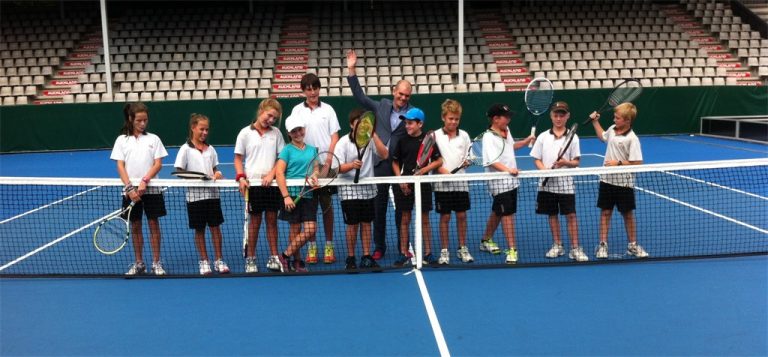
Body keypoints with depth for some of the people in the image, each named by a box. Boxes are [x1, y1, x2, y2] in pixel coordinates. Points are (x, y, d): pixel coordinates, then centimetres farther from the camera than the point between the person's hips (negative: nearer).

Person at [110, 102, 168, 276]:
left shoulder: (153, 139, 4)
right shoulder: (122, 140, 5)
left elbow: (158, 164, -2)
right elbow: (120, 166, 0)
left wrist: (145, 181, -17)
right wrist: (130, 187, -13)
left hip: (151, 189, -1)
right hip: (131, 191, 1)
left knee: (154, 225, 2)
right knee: (135, 226, 8)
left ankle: (156, 262, 11)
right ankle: (139, 263, 19)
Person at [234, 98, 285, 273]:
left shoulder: (276, 133, 7)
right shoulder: (245, 133, 2)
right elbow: (238, 158, 4)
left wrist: (272, 174, -8)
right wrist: (241, 177, -9)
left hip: (272, 183, 2)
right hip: (253, 183, -2)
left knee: (272, 219, 7)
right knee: (255, 220, 3)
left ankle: (273, 257, 15)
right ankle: (250, 259, 14)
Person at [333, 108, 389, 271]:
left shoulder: (370, 139, 3)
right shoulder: (344, 142, -7)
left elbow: (384, 154, -13)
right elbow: (338, 168, -14)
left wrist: (373, 134, -16)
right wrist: (352, 165, -33)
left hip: (368, 188, 3)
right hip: (349, 189, -3)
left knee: (366, 223, 8)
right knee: (352, 225, 1)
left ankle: (366, 257, 16)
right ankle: (350, 258, 14)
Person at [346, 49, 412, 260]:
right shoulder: (382, 106, 7)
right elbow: (360, 96, 10)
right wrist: (351, 70, 6)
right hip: (381, 163, 2)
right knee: (379, 206, 8)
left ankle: (403, 247, 21)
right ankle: (379, 247, 19)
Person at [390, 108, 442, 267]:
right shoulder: (402, 141, 2)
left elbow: (438, 161, 0)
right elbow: (395, 162, 9)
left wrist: (424, 170, -14)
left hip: (423, 183, -1)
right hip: (405, 185, 2)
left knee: (424, 219, 6)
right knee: (404, 219, 5)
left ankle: (428, 252, 16)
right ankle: (404, 253, 13)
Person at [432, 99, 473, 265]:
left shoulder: (464, 135, 5)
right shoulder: (436, 135, -2)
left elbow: (468, 156, 10)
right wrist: (442, 170, -17)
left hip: (460, 181, 2)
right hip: (442, 183, -2)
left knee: (461, 215, 7)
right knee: (445, 217, 3)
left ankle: (462, 248, 20)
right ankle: (444, 251, 13)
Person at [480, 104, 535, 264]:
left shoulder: (506, 130, 9)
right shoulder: (489, 138, -18)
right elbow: (492, 161, -28)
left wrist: (526, 141, 19)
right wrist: (508, 170, -39)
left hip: (511, 180, 8)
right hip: (499, 182, -8)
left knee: (497, 212, 19)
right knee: (507, 214, -6)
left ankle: (487, 240, 36)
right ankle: (512, 249, -1)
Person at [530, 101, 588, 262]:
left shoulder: (573, 137, -1)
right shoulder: (543, 137, 3)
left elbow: (576, 162, -2)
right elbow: (537, 159, 4)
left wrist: (566, 162, -22)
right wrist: (544, 170, -15)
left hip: (565, 183, -2)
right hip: (547, 183, 2)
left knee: (571, 215, -3)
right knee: (552, 214, 11)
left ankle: (575, 248, 5)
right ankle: (557, 245, 24)